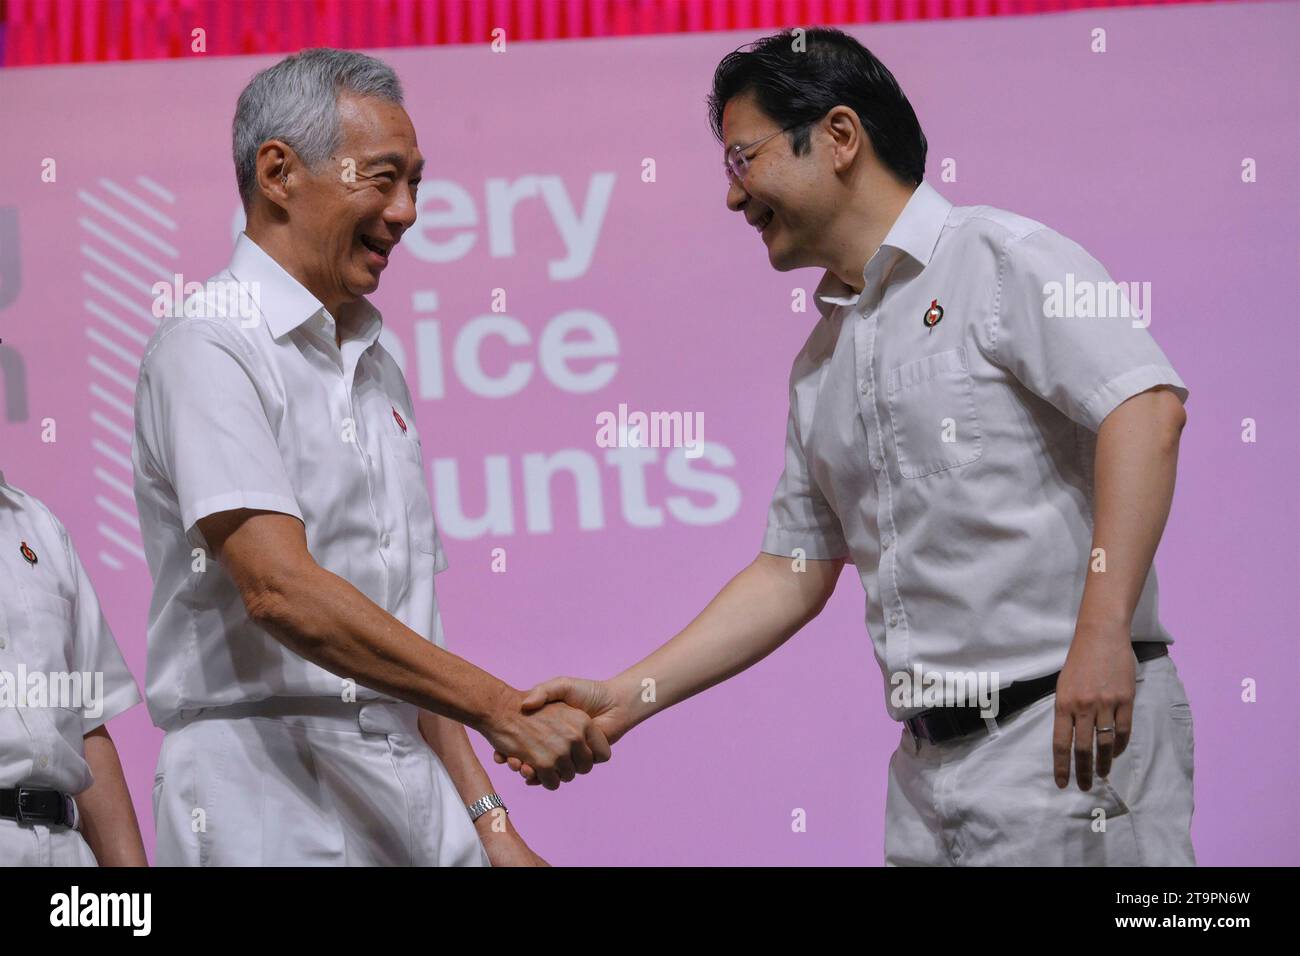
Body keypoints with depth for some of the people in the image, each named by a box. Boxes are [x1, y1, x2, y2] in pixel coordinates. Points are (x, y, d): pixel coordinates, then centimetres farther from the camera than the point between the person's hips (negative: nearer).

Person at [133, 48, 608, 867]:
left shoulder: (377, 371, 18)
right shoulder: (210, 350, -8)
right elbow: (280, 589, -20)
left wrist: (489, 822, 12)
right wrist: (502, 707, -21)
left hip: (411, 799, 7)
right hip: (274, 814, -7)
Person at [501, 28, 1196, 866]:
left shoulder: (1003, 260, -5)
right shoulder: (822, 363, 20)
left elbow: (1145, 408, -18)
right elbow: (791, 574, 22)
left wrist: (1103, 632, -27)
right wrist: (624, 700, 14)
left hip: (1067, 730, -7)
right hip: (931, 759, 8)